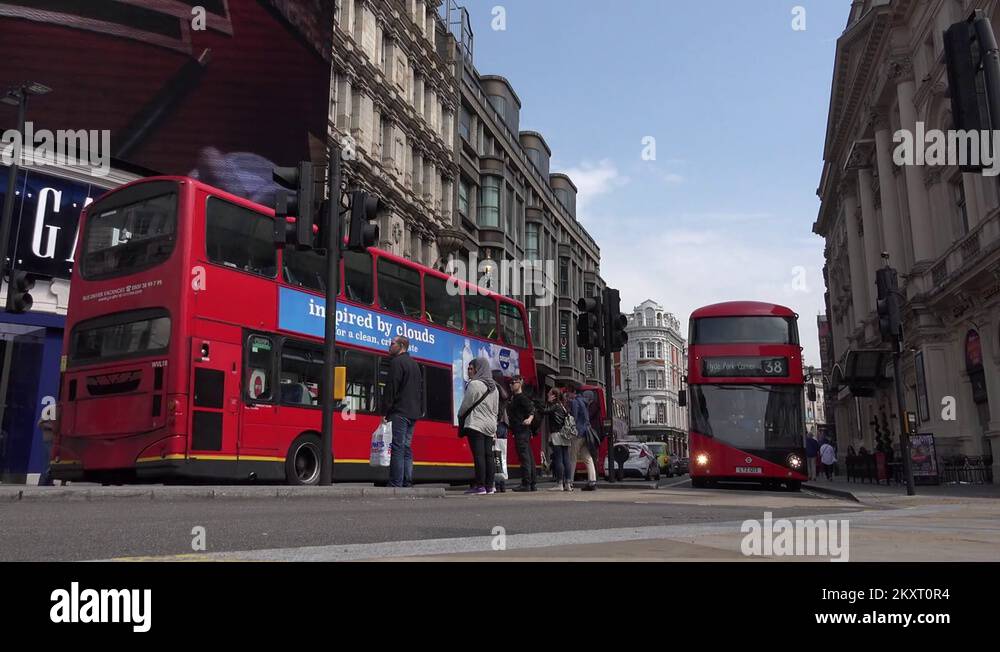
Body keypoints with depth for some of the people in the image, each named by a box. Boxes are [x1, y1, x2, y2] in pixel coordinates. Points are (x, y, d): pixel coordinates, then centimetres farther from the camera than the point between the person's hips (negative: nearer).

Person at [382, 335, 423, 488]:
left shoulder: (397, 362, -7)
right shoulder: (414, 364, 22)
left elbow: (391, 388, -13)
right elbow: (420, 388, 22)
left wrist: (386, 411, -11)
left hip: (400, 412, -9)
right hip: (413, 412, 9)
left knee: (397, 448, -11)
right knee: (407, 448, 10)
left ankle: (395, 484, -14)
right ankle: (407, 483, 8)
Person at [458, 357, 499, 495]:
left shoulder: (474, 384, -10)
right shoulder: (494, 387, 15)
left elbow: (465, 405, -5)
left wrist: (460, 417, 13)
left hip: (475, 425, -8)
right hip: (490, 426, 8)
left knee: (478, 455, -8)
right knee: (488, 455, 7)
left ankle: (480, 486, -10)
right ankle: (489, 486, 8)